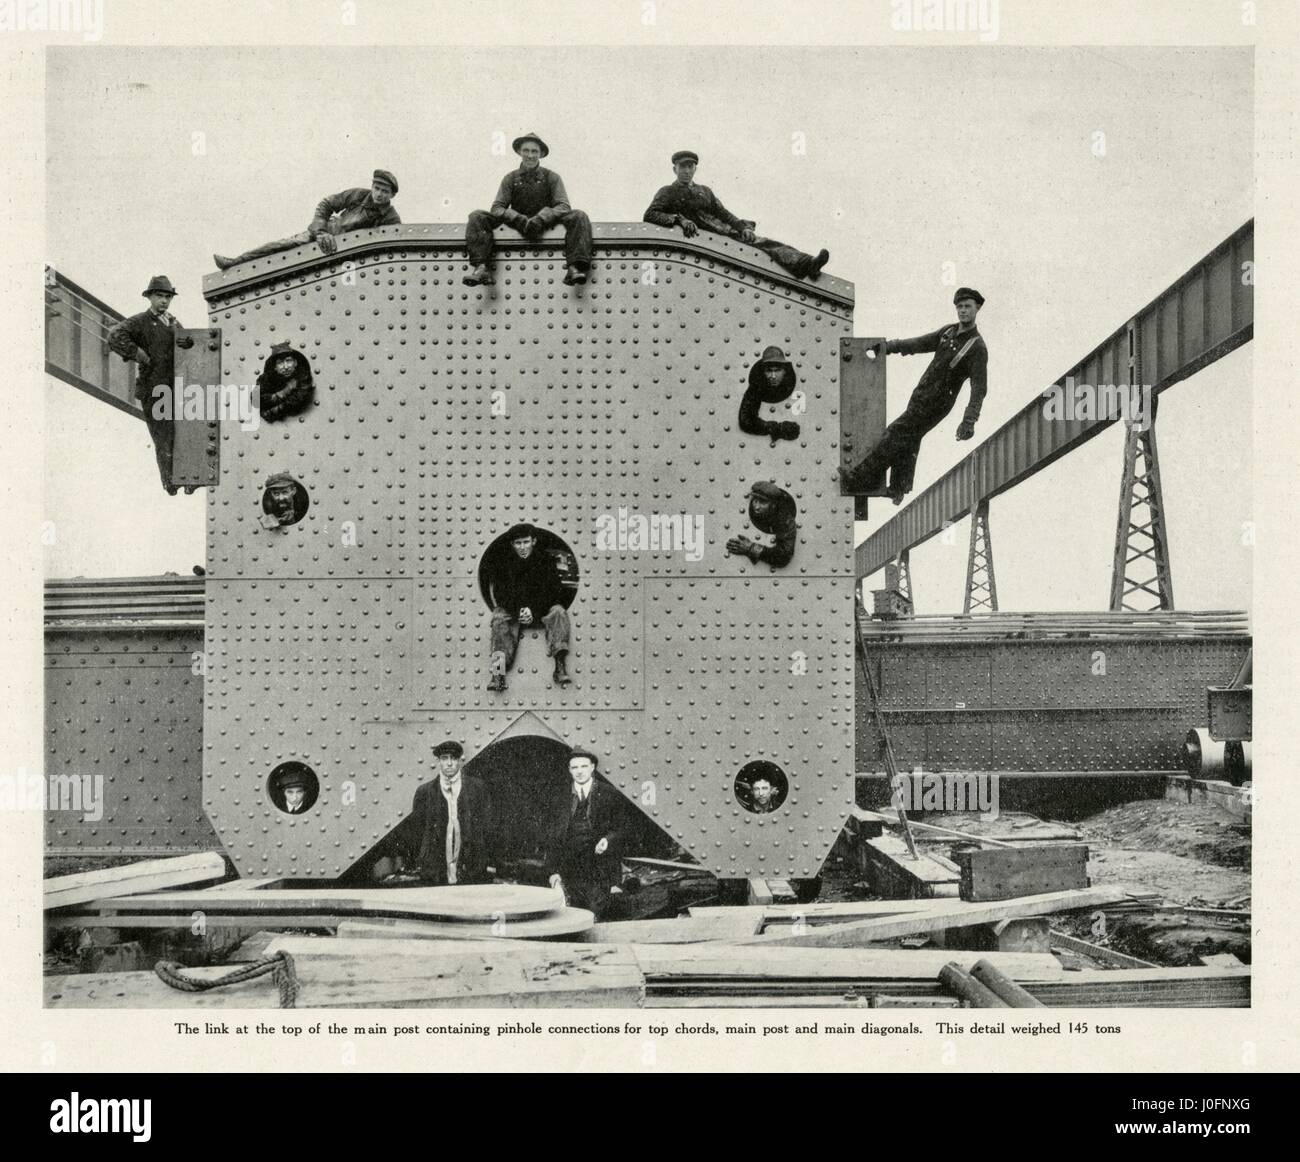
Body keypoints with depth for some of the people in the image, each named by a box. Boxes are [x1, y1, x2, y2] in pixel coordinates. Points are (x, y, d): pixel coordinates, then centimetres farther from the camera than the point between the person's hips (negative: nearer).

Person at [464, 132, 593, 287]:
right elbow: (497, 207, 2)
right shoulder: (511, 178, 11)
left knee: (578, 217, -26)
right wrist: (517, 218, -19)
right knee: (477, 217, -20)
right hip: (516, 226, 1)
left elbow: (563, 206, -4)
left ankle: (574, 268, -43)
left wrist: (541, 218, -23)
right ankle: (481, 268, -39)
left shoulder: (551, 177, 7)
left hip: (545, 225, -1)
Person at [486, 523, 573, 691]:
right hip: (512, 611, 0)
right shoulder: (504, 562, 4)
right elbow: (499, 593, -2)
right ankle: (500, 662, -53)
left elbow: (553, 592, -3)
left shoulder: (545, 561, 2)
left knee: (558, 611, -28)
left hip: (541, 610, 0)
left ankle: (561, 663, -45)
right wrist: (518, 611, -18)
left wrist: (533, 611, -18)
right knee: (500, 617, -30)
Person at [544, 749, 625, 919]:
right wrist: (553, 871, 3)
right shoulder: (561, 799, 10)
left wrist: (608, 840, -14)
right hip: (570, 872, 2)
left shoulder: (609, 795, 6)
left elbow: (618, 830, 7)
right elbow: (552, 837, 10)